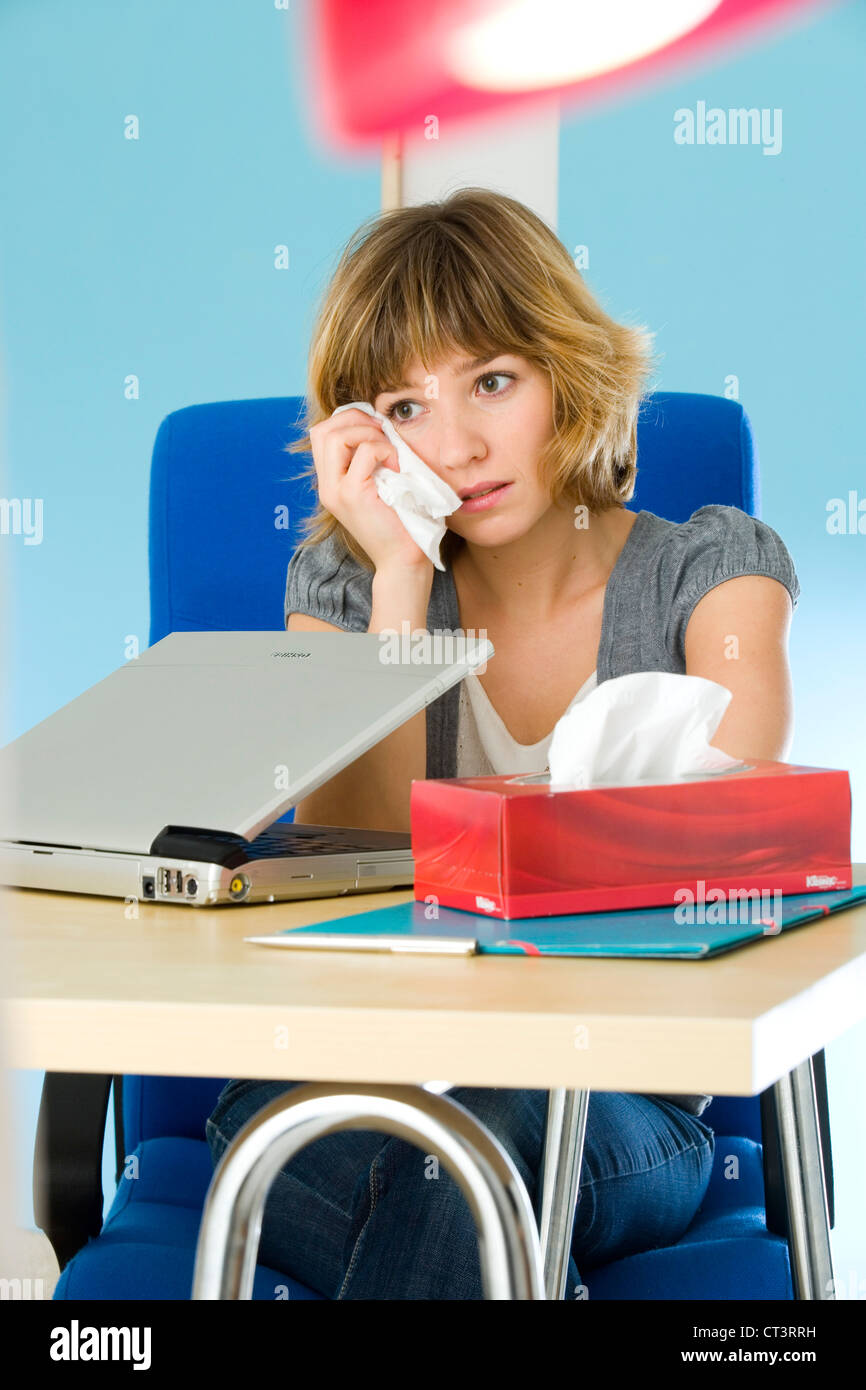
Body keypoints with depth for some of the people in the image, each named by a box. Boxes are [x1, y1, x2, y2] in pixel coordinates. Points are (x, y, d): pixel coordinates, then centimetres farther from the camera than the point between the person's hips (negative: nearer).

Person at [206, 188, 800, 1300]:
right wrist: (402, 579, -13)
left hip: (622, 1113, -2)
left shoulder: (707, 571, 3)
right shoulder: (346, 583, 7)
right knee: (264, 1120, -34)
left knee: (477, 1124, -37)